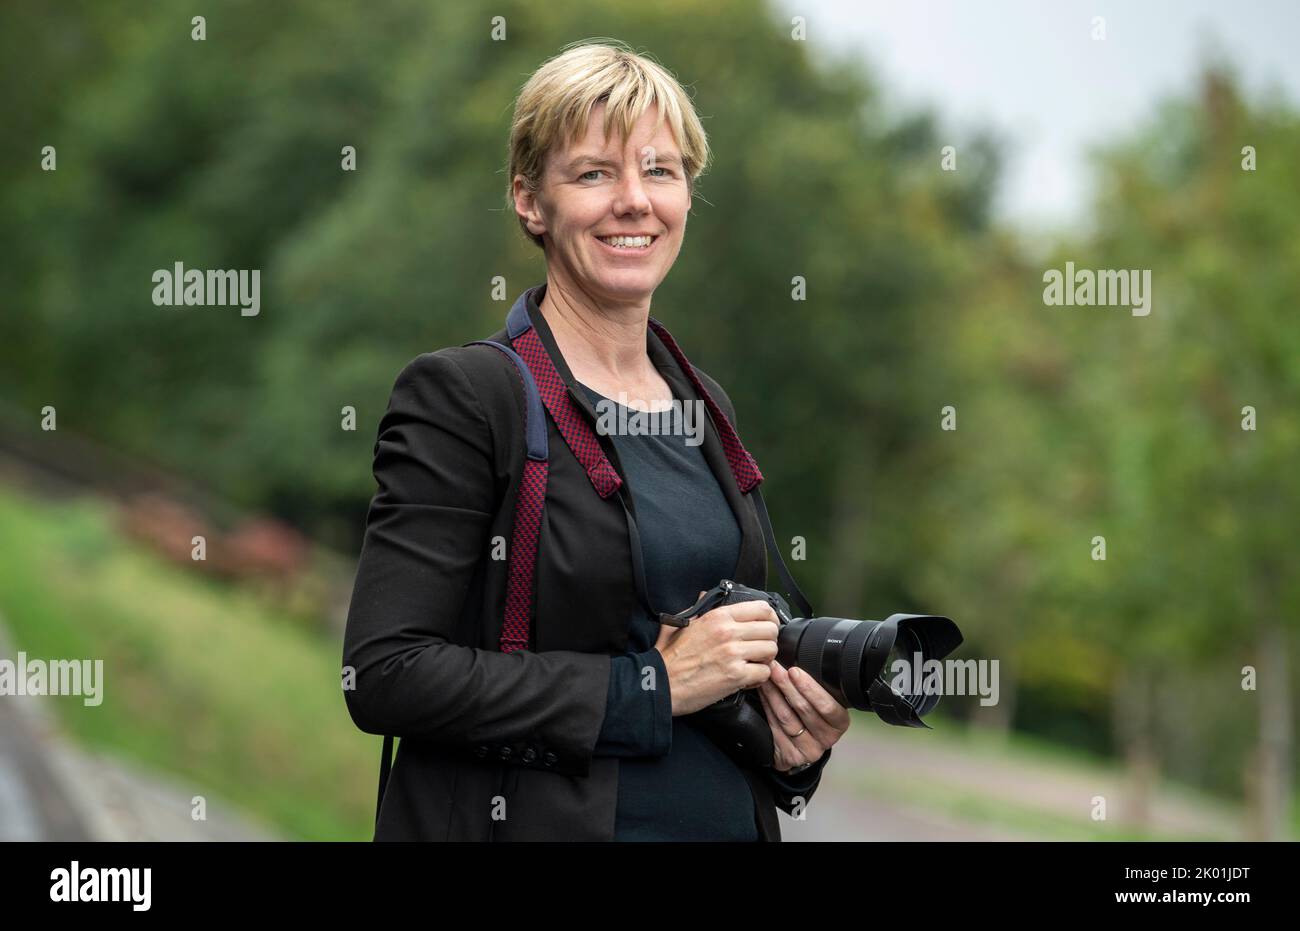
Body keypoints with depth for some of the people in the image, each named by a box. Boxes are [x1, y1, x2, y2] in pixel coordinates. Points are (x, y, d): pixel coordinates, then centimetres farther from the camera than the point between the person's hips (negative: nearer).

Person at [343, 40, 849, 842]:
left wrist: (796, 729, -2)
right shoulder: (460, 394, -11)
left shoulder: (703, 404, 8)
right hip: (544, 820, -6)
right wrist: (651, 687, -20)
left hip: (731, 817, 6)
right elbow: (384, 675, -19)